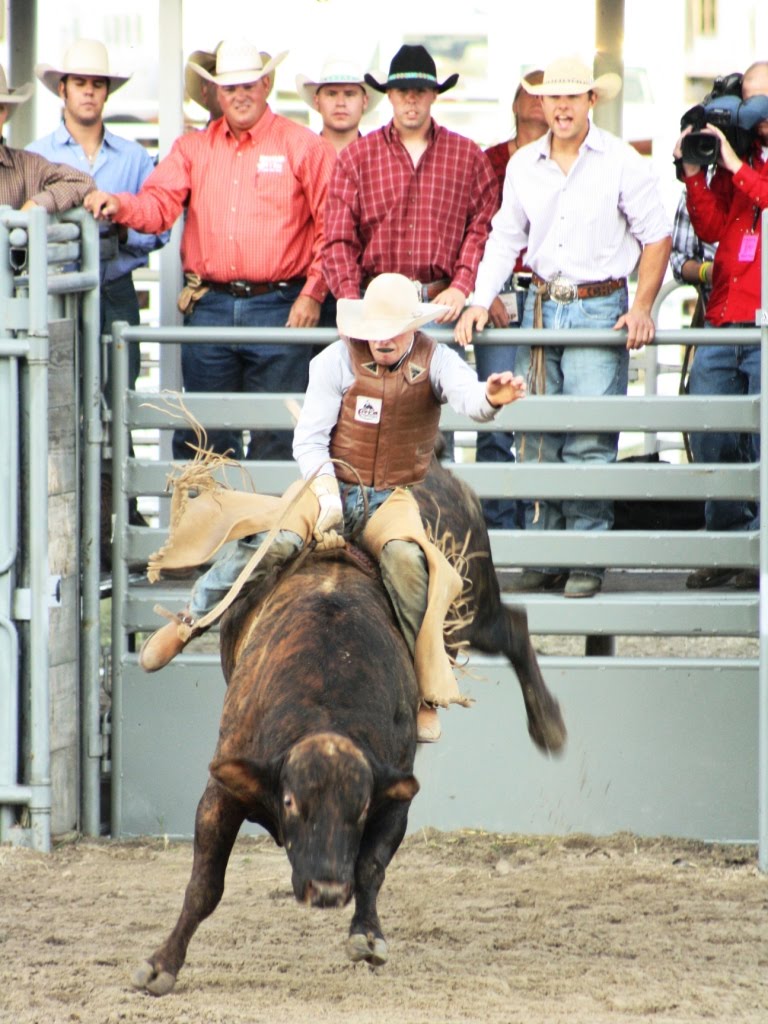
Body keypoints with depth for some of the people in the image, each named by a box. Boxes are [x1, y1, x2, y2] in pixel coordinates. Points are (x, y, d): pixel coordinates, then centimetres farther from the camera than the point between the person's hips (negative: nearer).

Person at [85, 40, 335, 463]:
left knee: (275, 436, -2)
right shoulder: (193, 148, 13)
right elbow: (159, 205, 3)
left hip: (278, 307, -3)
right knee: (206, 437, 6)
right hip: (209, 307, 4)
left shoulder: (303, 146, 2)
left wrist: (313, 294, -8)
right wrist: (117, 205, -18)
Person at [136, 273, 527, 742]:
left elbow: (466, 394, -27)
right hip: (331, 483, 0)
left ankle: (425, 686, -23)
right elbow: (309, 439, -5)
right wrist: (328, 493, -21)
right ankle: (190, 620, -5)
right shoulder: (338, 360, -4)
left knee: (406, 557, -33)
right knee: (276, 541, -28)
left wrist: (490, 398, -52)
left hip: (392, 497, 0)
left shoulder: (435, 361, -4)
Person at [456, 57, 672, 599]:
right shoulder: (524, 165, 9)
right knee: (537, 438, 3)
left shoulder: (621, 162, -3)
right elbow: (505, 238, 16)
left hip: (599, 306, -4)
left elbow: (657, 236, 2)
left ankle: (587, 560, -4)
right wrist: (480, 301, 5)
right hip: (542, 306, 4)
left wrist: (642, 308, -6)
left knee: (590, 441, -9)